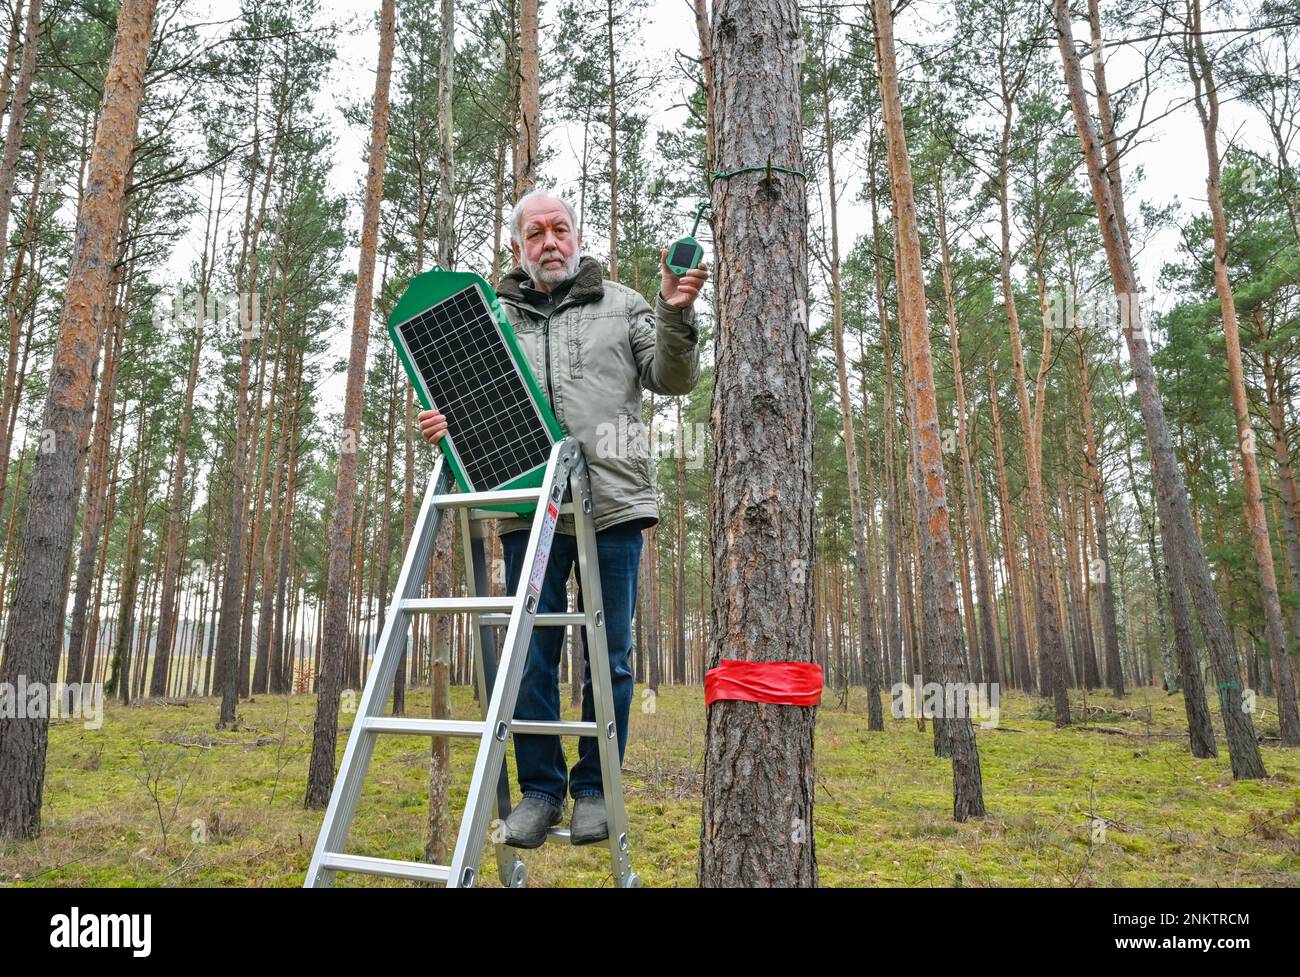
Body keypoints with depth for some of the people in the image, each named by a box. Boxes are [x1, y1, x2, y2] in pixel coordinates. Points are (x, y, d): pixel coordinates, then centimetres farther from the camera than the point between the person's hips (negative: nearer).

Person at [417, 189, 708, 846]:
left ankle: (594, 789, 20)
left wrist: (676, 317, -11)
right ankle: (539, 789, 19)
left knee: (608, 655, 5)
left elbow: (673, 380, 6)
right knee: (532, 654, 4)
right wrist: (443, 425, -4)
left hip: (611, 502, -1)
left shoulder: (621, 306, 12)